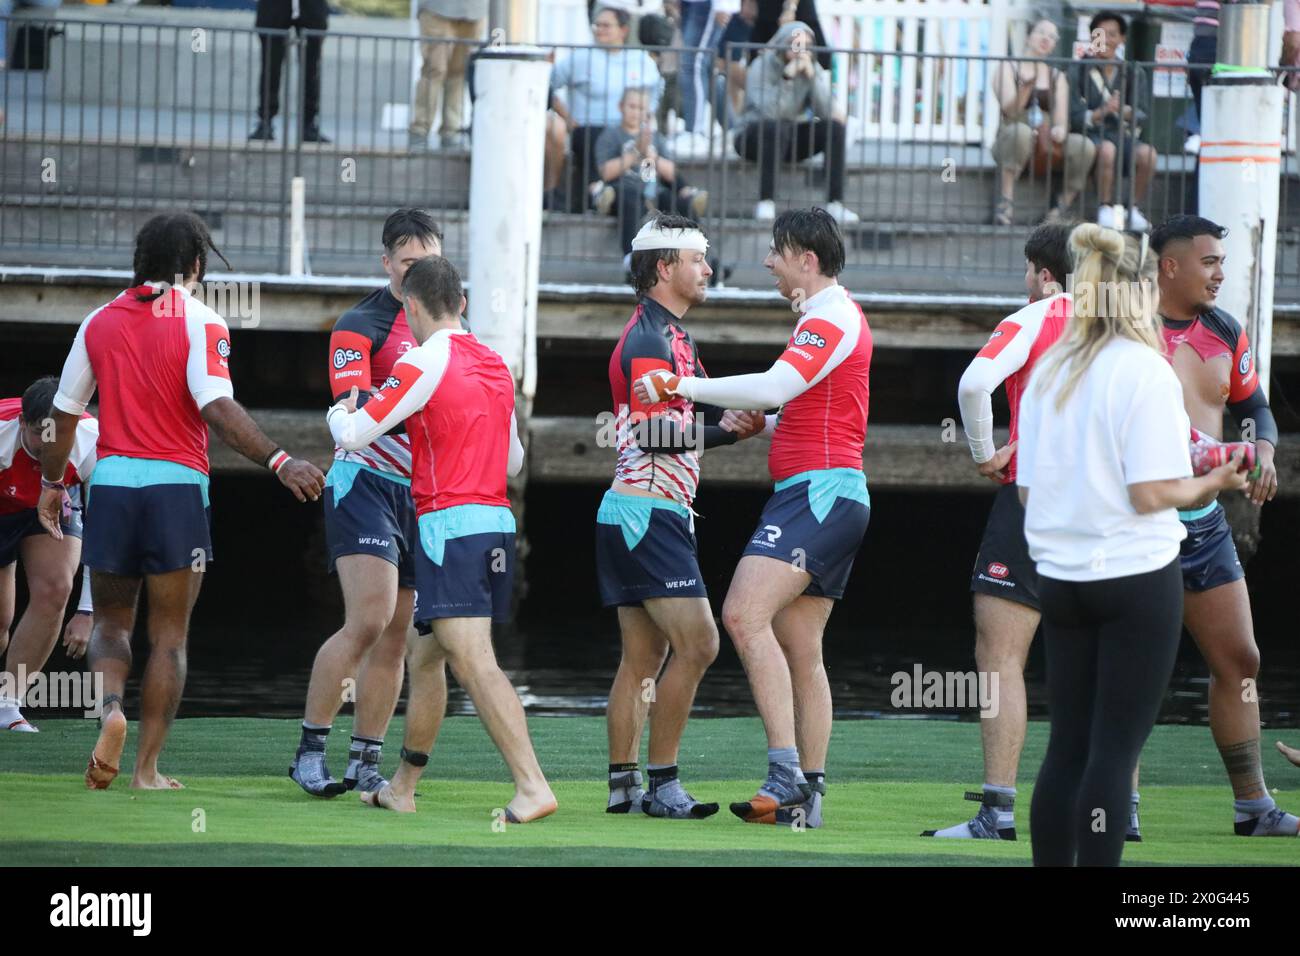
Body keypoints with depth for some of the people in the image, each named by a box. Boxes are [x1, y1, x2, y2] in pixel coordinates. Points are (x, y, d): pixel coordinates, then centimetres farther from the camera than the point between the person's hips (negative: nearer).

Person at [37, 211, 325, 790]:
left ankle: (110, 707, -15)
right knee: (168, 636, 5)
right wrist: (279, 462, -22)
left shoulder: (100, 322, 8)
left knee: (111, 623, 15)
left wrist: (52, 483, 27)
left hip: (111, 483, 3)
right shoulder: (198, 322, -5)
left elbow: (64, 414, 14)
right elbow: (217, 408, -19)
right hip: (176, 487, -3)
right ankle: (147, 767, 1)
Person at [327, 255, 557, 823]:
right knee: (425, 658, 20)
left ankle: (532, 786, -28)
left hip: (450, 523, -8)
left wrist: (339, 413, 18)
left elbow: (354, 435, -6)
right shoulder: (495, 365, 14)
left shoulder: (425, 362, -9)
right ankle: (402, 789, 29)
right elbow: (513, 461, 23)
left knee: (475, 663, -16)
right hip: (498, 521, 8)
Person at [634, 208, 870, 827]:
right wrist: (755, 422, 16)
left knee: (745, 613, -23)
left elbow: (773, 387, -24)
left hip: (818, 491, -11)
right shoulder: (831, 317, 23)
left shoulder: (832, 319, -10)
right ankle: (808, 794, 9)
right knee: (801, 650, 9)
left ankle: (786, 773, -29)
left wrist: (681, 386, -19)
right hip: (834, 496, 11)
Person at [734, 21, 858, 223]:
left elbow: (825, 112, -13)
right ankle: (765, 203, -37)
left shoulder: (812, 68, -1)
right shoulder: (763, 66, -15)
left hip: (793, 139, 5)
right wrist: (787, 77, -33)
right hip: (757, 137, -5)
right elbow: (767, 112, -29)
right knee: (775, 127, -37)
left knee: (834, 128, -17)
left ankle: (835, 204, -20)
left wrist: (812, 76, -22)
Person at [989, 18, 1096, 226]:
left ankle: (1061, 208, -16)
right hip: (1011, 142, -3)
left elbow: (1061, 120, 4)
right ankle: (1006, 205, -39)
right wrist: (1027, 86, -28)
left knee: (1084, 146, -26)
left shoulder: (1057, 77, 16)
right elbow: (1010, 111, -10)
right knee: (1021, 131, -39)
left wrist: (1059, 131, -21)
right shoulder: (1008, 68, 5)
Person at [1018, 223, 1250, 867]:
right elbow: (1150, 495, -17)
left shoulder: (1049, 371, 6)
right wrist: (1211, 483, 0)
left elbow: (1028, 489, 8)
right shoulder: (1145, 371, -13)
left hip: (1061, 574, 6)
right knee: (1114, 749, -3)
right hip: (1136, 577, -6)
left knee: (1067, 747, 10)